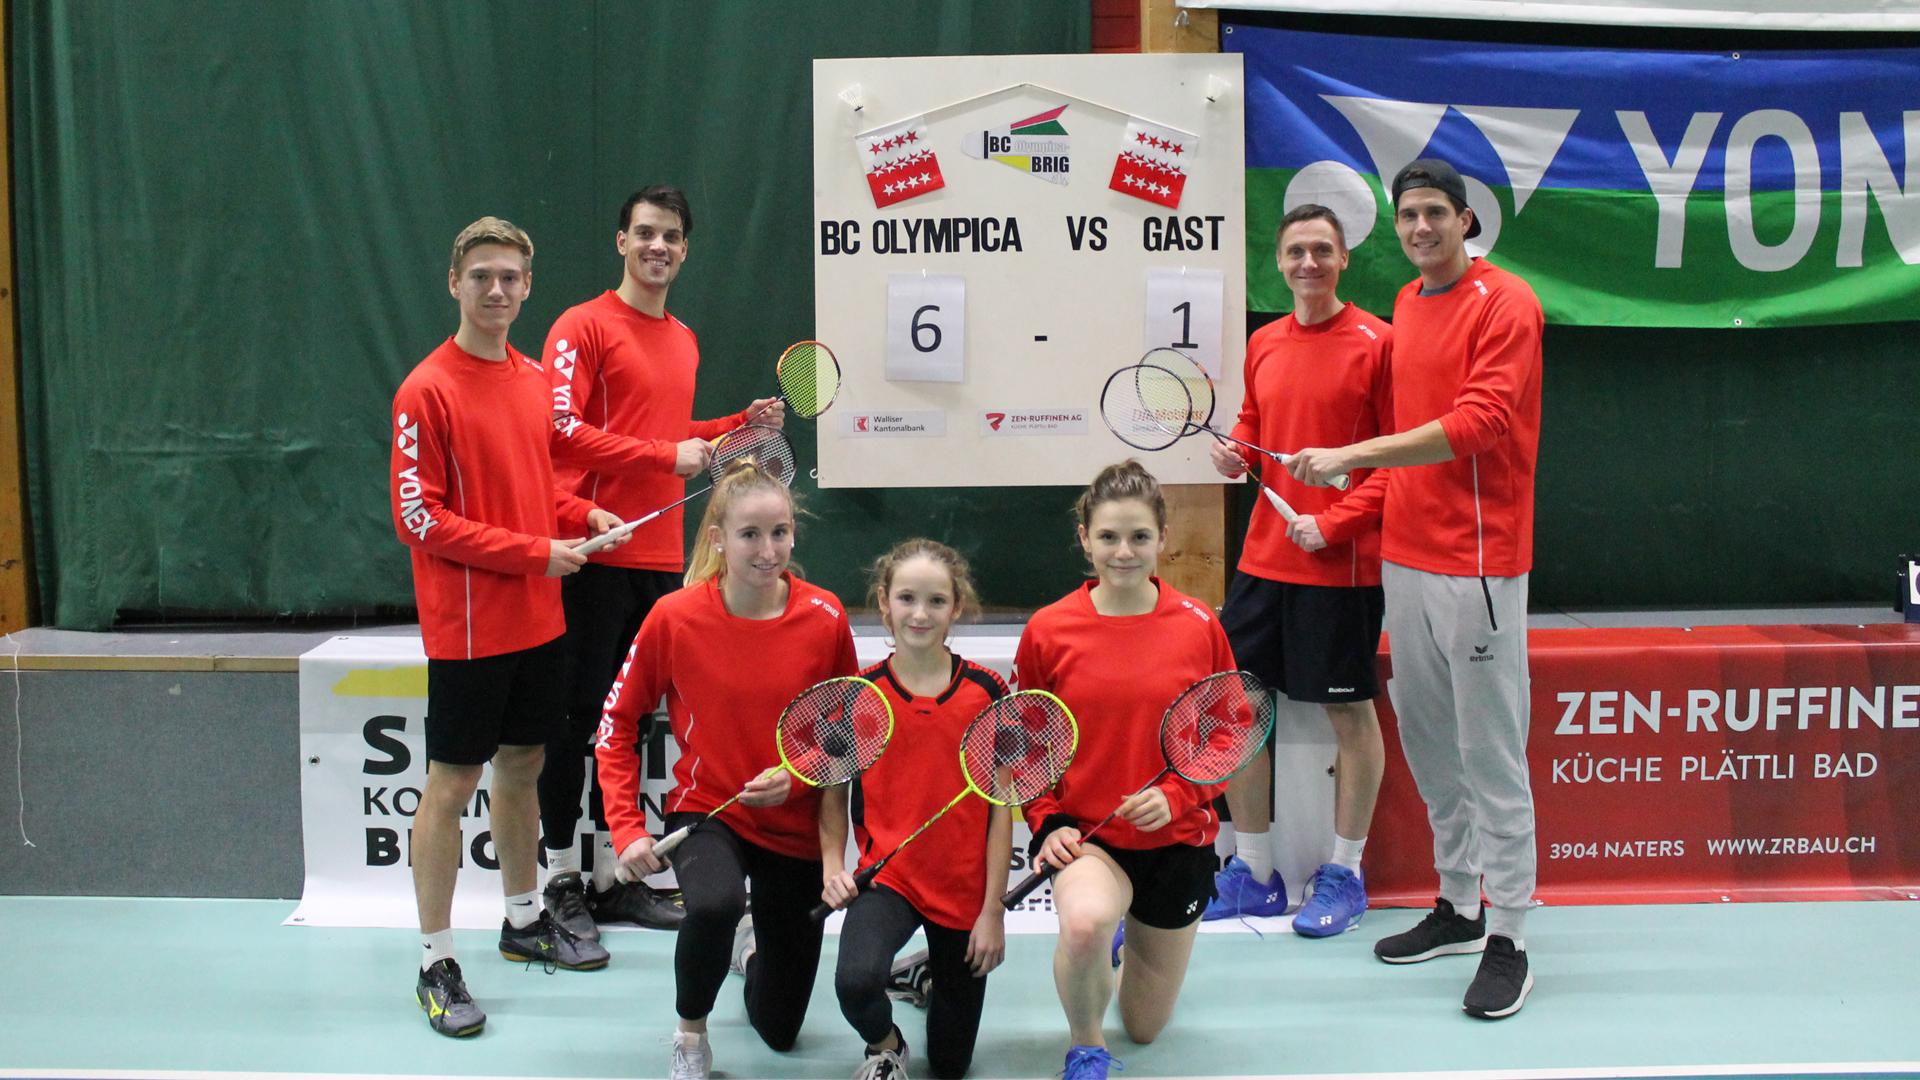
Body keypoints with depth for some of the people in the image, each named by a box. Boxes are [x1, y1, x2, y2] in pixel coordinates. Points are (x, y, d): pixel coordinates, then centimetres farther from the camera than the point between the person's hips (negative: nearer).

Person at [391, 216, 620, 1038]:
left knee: (521, 767, 18)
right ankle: (436, 964, 10)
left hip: (537, 622, 7)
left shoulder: (534, 380, 9)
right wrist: (534, 554, -18)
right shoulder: (427, 391, -13)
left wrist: (583, 516, 2)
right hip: (468, 629, -7)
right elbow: (419, 518, -16)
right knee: (450, 786, 1)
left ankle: (525, 921, 34)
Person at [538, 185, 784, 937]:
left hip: (661, 558, 7)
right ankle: (561, 878, 10)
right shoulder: (584, 326, -5)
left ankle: (613, 876, 22)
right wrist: (666, 454, -19)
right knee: (577, 717, -1)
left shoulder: (684, 341, 17)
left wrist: (741, 425, 13)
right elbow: (563, 430, -16)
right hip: (595, 556, -7)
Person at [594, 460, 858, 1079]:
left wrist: (800, 776, -17)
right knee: (716, 904, -39)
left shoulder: (825, 617, -12)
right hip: (706, 811, -2)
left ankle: (761, 955, 49)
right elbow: (617, 723, -3)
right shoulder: (675, 617, -14)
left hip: (796, 824, 2)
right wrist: (627, 829, -11)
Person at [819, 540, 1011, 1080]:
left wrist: (993, 910, -6)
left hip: (965, 887, 1)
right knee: (856, 981, -33)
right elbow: (834, 791, 6)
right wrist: (832, 864, -10)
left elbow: (1001, 806, -4)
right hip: (886, 875, -1)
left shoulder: (987, 691, -7)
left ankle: (934, 971, 44)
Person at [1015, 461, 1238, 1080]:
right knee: (1085, 921, -38)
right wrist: (1047, 822, -11)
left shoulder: (1198, 626, -6)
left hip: (1176, 839, 2)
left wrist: (1177, 795, -15)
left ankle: (1139, 949, 50)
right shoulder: (1049, 629, -7)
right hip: (1084, 834, -2)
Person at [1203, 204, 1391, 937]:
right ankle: (1253, 873, 21)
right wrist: (1234, 452, 1)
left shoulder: (1375, 343, -8)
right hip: (1264, 559, 6)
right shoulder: (1263, 345, 10)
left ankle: (1343, 875, 19)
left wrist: (1334, 524, -16)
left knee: (1349, 713, 4)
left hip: (1342, 566, -6)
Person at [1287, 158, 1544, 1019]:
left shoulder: (1505, 303, -9)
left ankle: (1508, 939, 4)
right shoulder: (1405, 304, 15)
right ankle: (1458, 906, 26)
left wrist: (1352, 455, -23)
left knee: (1491, 754, -4)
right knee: (1425, 742, 13)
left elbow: (1480, 422, -20)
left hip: (1477, 561, -8)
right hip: (1404, 556, 8)